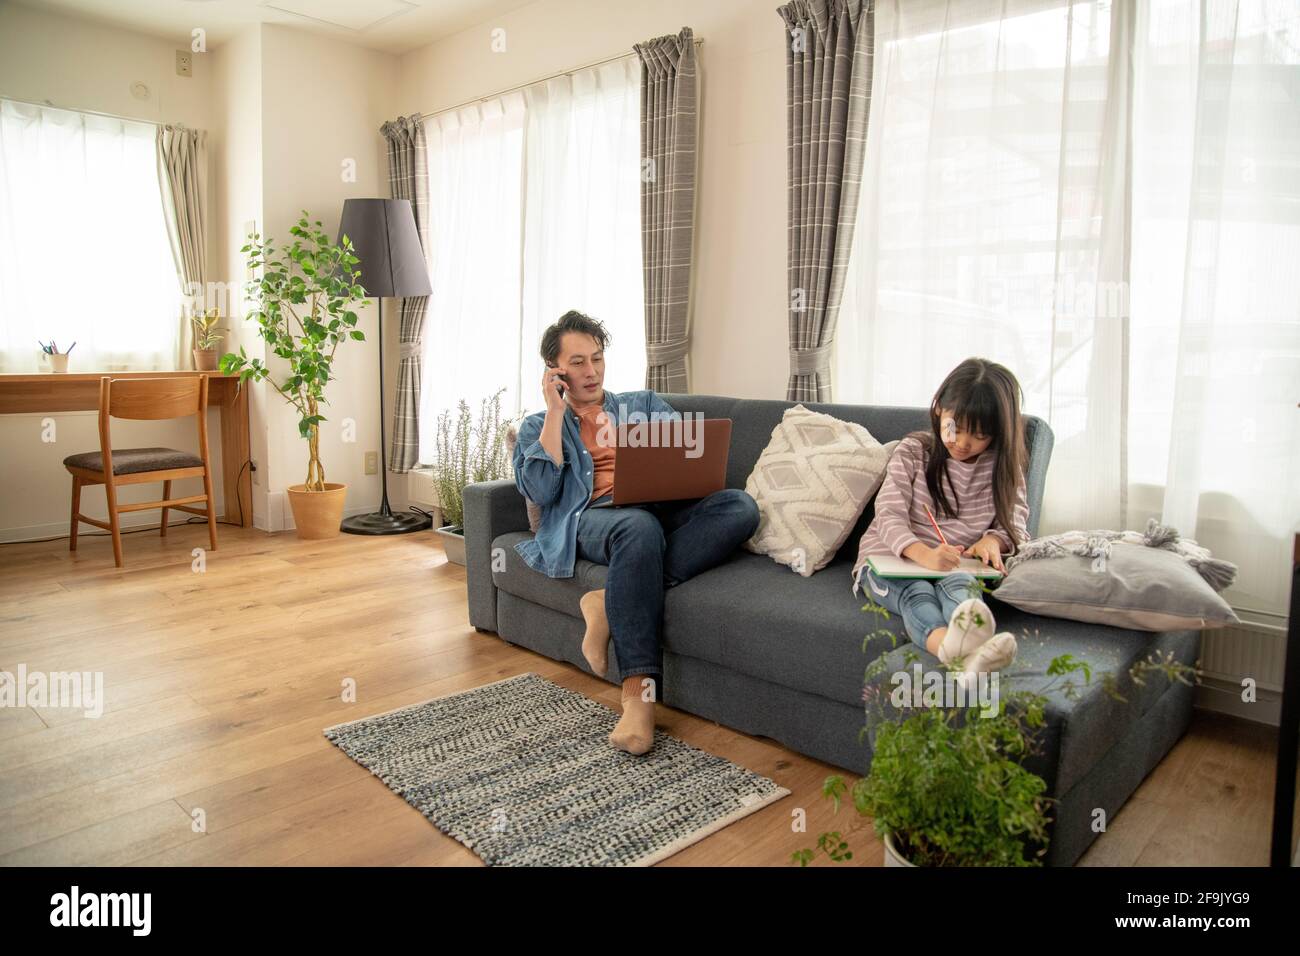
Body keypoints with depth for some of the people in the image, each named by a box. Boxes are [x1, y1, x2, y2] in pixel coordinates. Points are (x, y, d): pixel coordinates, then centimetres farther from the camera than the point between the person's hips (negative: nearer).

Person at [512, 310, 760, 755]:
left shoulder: (644, 403, 28)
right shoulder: (537, 426, 21)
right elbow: (540, 491, 1)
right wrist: (556, 411, 3)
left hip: (664, 506, 3)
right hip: (592, 516, -3)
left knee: (740, 506, -30)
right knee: (640, 527, -42)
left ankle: (611, 603, -32)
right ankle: (639, 691, -40)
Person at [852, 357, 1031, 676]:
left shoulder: (1003, 468, 11)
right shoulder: (913, 452, 3)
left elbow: (1015, 521, 12)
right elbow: (889, 515, -9)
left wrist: (994, 539, -15)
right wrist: (923, 554, -30)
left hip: (958, 566, 2)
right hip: (890, 559, -2)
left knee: (959, 584, -35)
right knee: (916, 593, -36)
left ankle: (968, 633, -69)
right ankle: (950, 645, -69)